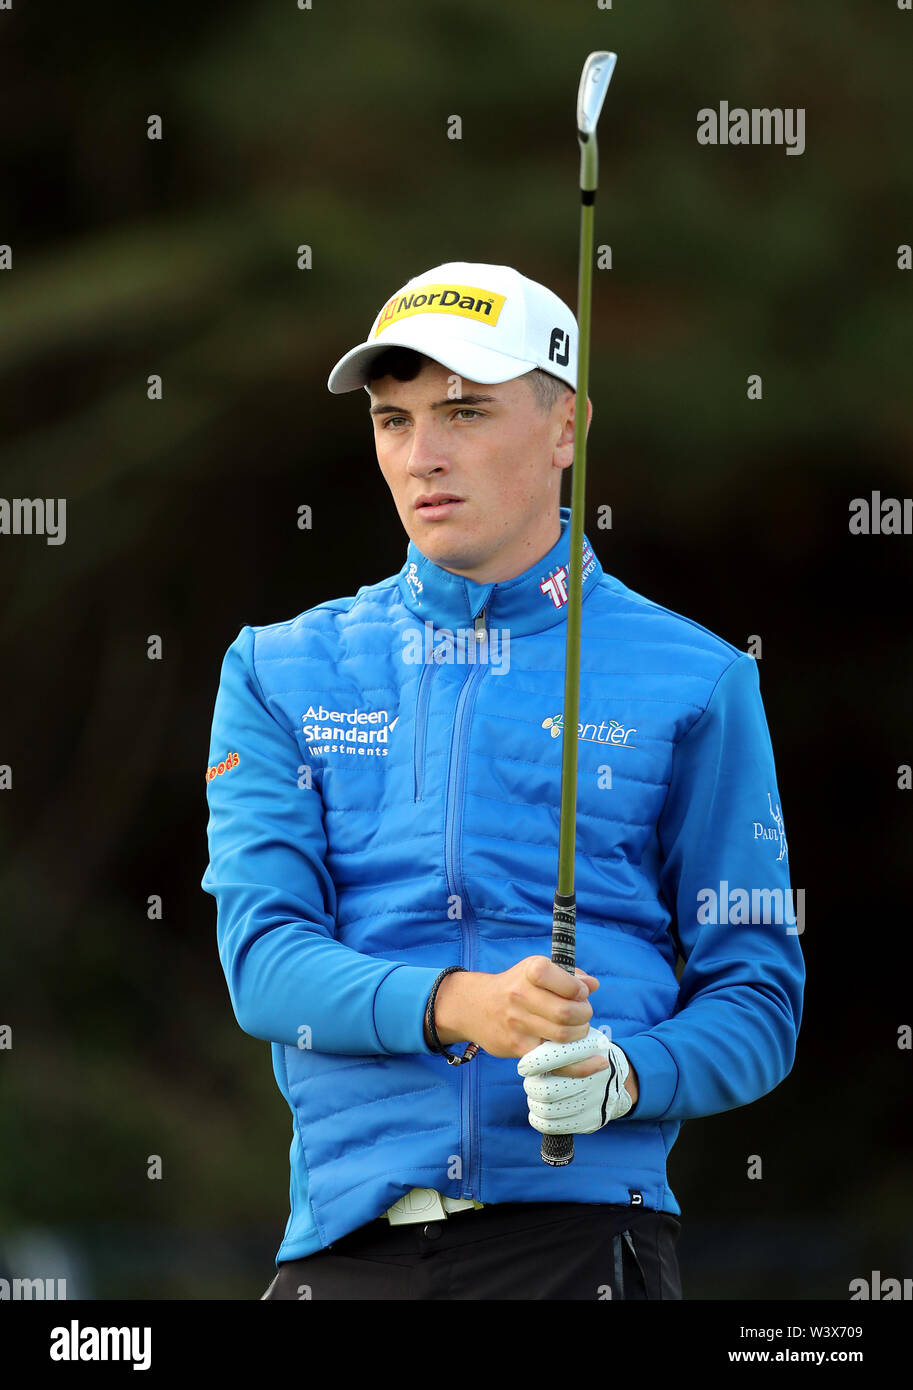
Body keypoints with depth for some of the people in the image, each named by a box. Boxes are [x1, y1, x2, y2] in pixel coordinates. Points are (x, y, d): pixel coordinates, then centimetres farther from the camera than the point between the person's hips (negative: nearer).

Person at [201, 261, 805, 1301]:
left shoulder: (693, 682, 6)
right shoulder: (278, 672, 12)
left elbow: (757, 999, 6)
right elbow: (263, 957, -1)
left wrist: (622, 1075, -16)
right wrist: (452, 1004, -20)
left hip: (578, 1239, -2)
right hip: (342, 1239, 2)